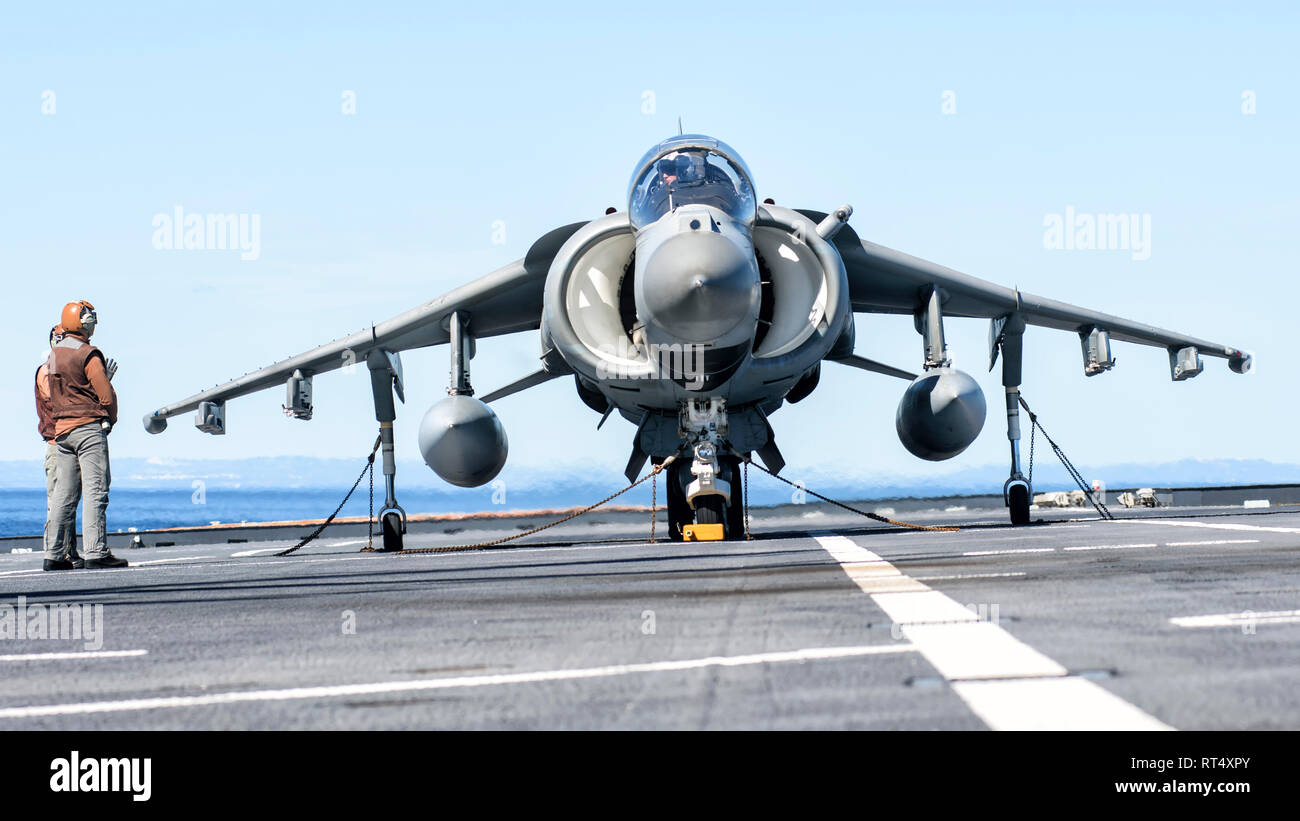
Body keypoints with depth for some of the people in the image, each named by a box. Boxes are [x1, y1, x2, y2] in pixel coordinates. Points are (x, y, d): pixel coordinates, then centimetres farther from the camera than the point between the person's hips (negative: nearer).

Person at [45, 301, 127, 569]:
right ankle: (95, 552, -13)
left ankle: (52, 553, 9)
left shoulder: (55, 354, 13)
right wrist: (111, 419, 8)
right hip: (89, 427, -7)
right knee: (95, 490, -8)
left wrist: (104, 375, 19)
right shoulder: (88, 355, -11)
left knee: (63, 493, 10)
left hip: (62, 429, 8)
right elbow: (107, 396, -13)